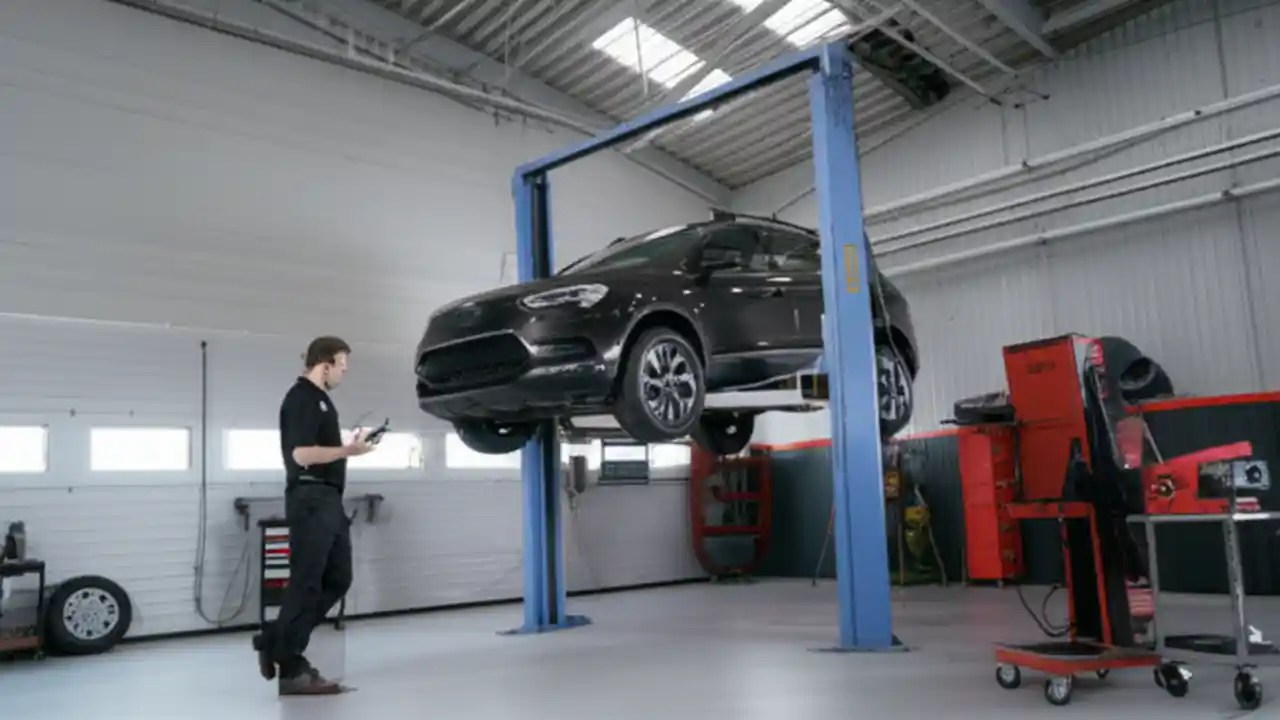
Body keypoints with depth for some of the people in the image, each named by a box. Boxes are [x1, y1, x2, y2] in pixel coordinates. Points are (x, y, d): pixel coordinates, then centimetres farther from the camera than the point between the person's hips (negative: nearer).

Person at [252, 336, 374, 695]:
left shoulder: (321, 399, 18)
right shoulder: (301, 398, -13)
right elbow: (301, 453, -22)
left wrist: (348, 445, 15)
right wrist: (346, 451, -20)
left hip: (328, 500, 10)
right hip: (311, 499, -10)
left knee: (337, 579, 12)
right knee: (306, 584, -5)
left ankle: (275, 640, 18)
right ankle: (291, 669, 3)